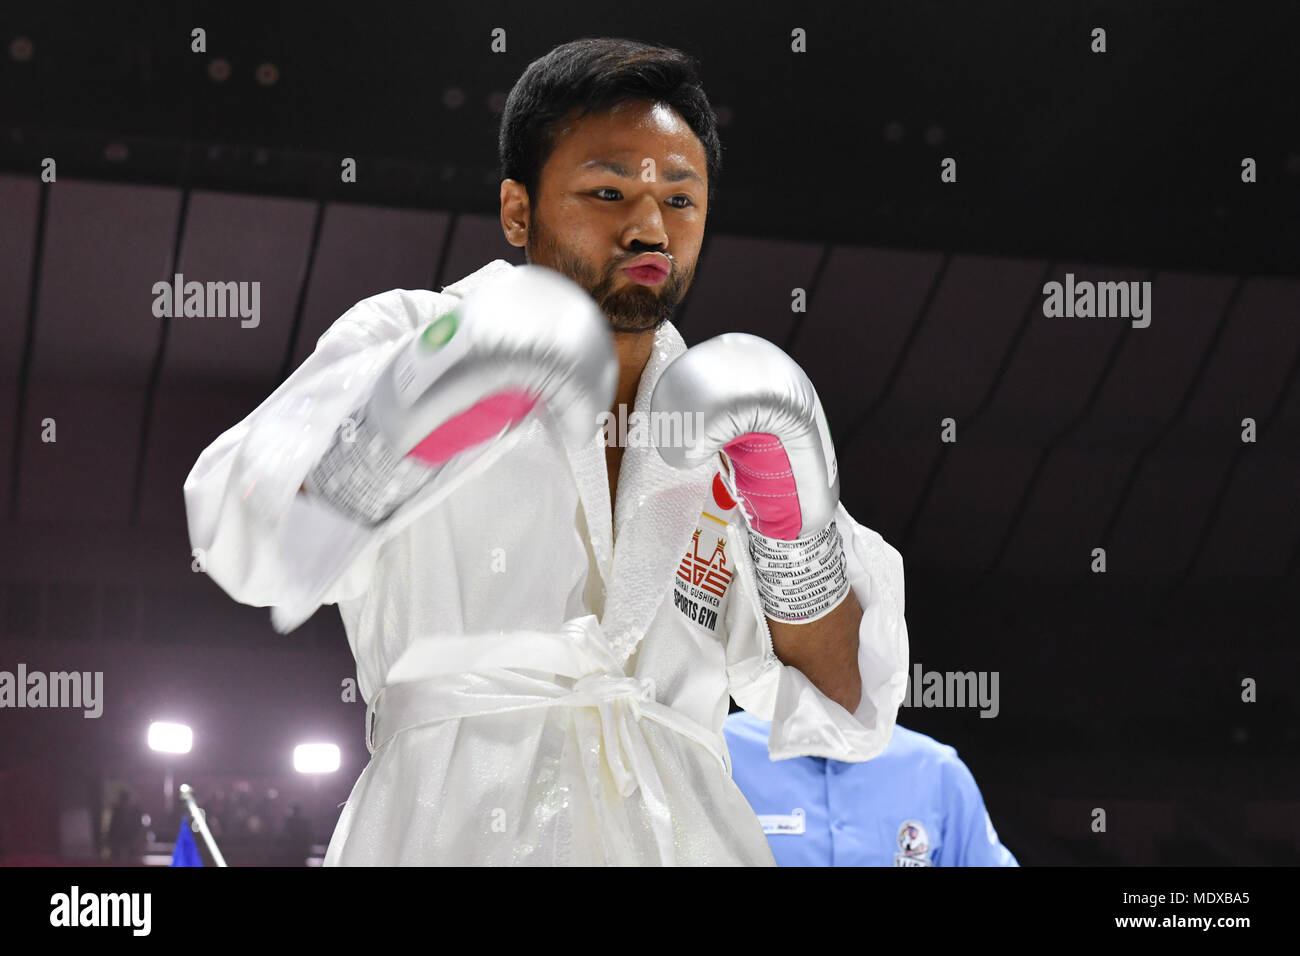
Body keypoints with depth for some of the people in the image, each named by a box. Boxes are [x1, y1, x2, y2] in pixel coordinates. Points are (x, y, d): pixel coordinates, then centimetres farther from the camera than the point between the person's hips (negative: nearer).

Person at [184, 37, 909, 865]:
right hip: (451, 827, -4)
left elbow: (843, 719, 15)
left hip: (688, 832, 4)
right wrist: (391, 434, -29)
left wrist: (800, 535, 0)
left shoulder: (733, 440, 17)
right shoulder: (406, 339, 6)